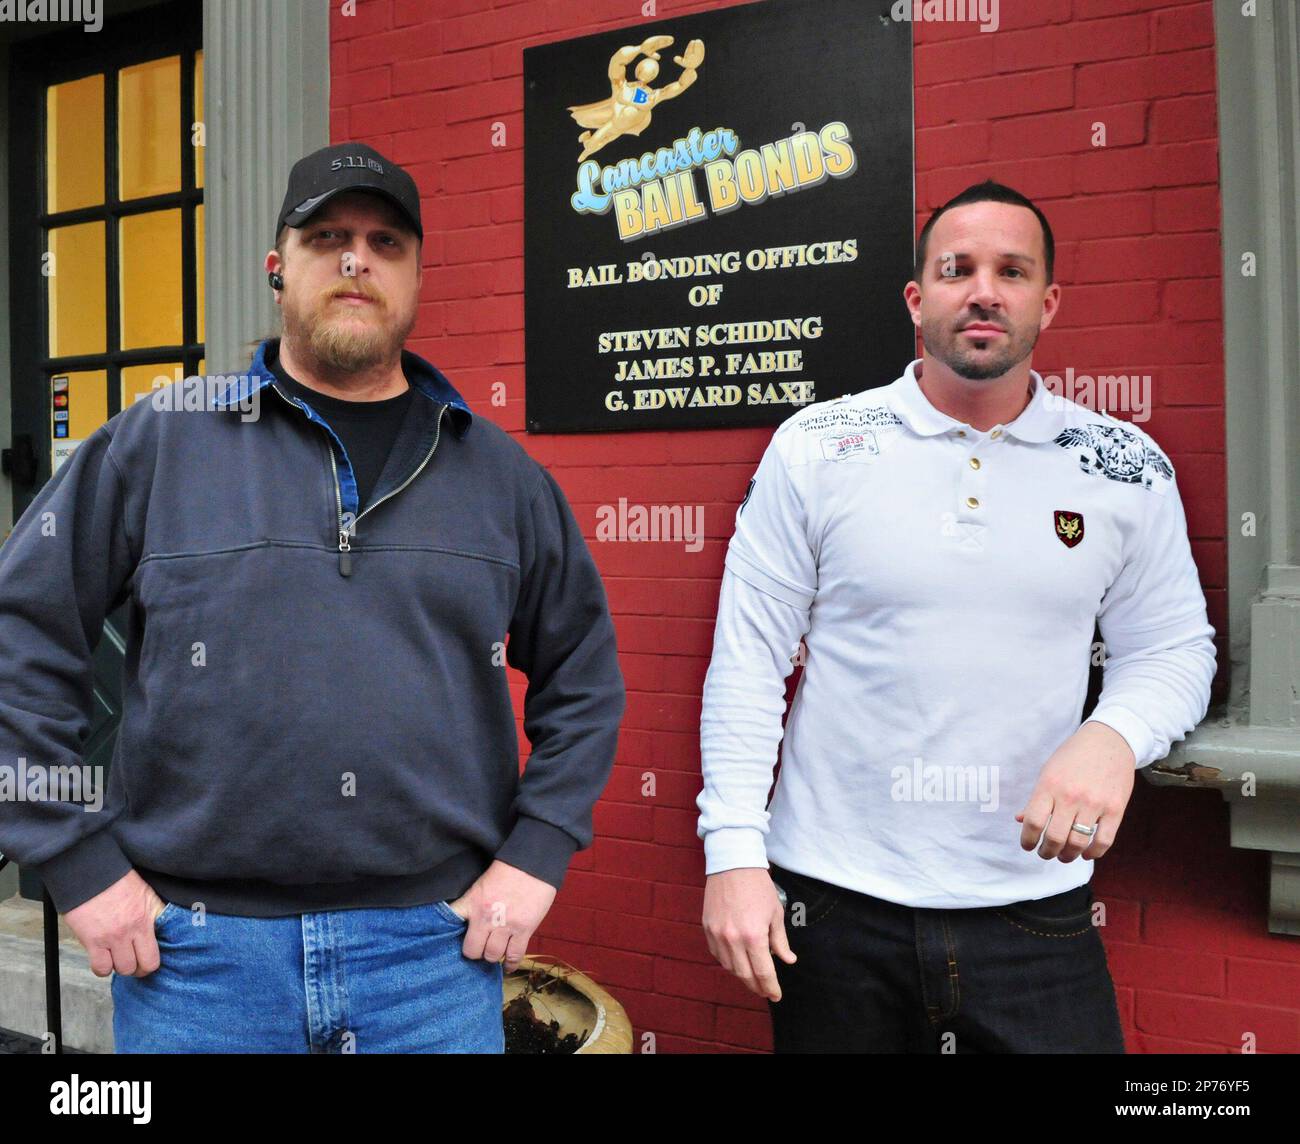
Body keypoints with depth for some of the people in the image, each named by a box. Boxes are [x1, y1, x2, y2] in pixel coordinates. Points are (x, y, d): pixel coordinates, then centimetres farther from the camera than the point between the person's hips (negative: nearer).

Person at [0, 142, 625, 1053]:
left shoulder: (500, 473, 6)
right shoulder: (160, 441, 0)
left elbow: (585, 672, 12)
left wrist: (537, 854, 3)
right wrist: (79, 862, -3)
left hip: (437, 953, 1)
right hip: (196, 953, 0)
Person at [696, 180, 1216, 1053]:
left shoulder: (1127, 470, -1)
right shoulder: (816, 448, -6)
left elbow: (1172, 649, 6)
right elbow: (748, 658, -5)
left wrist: (1114, 736, -16)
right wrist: (733, 850, -9)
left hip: (1036, 904, 1)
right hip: (833, 901, 0)